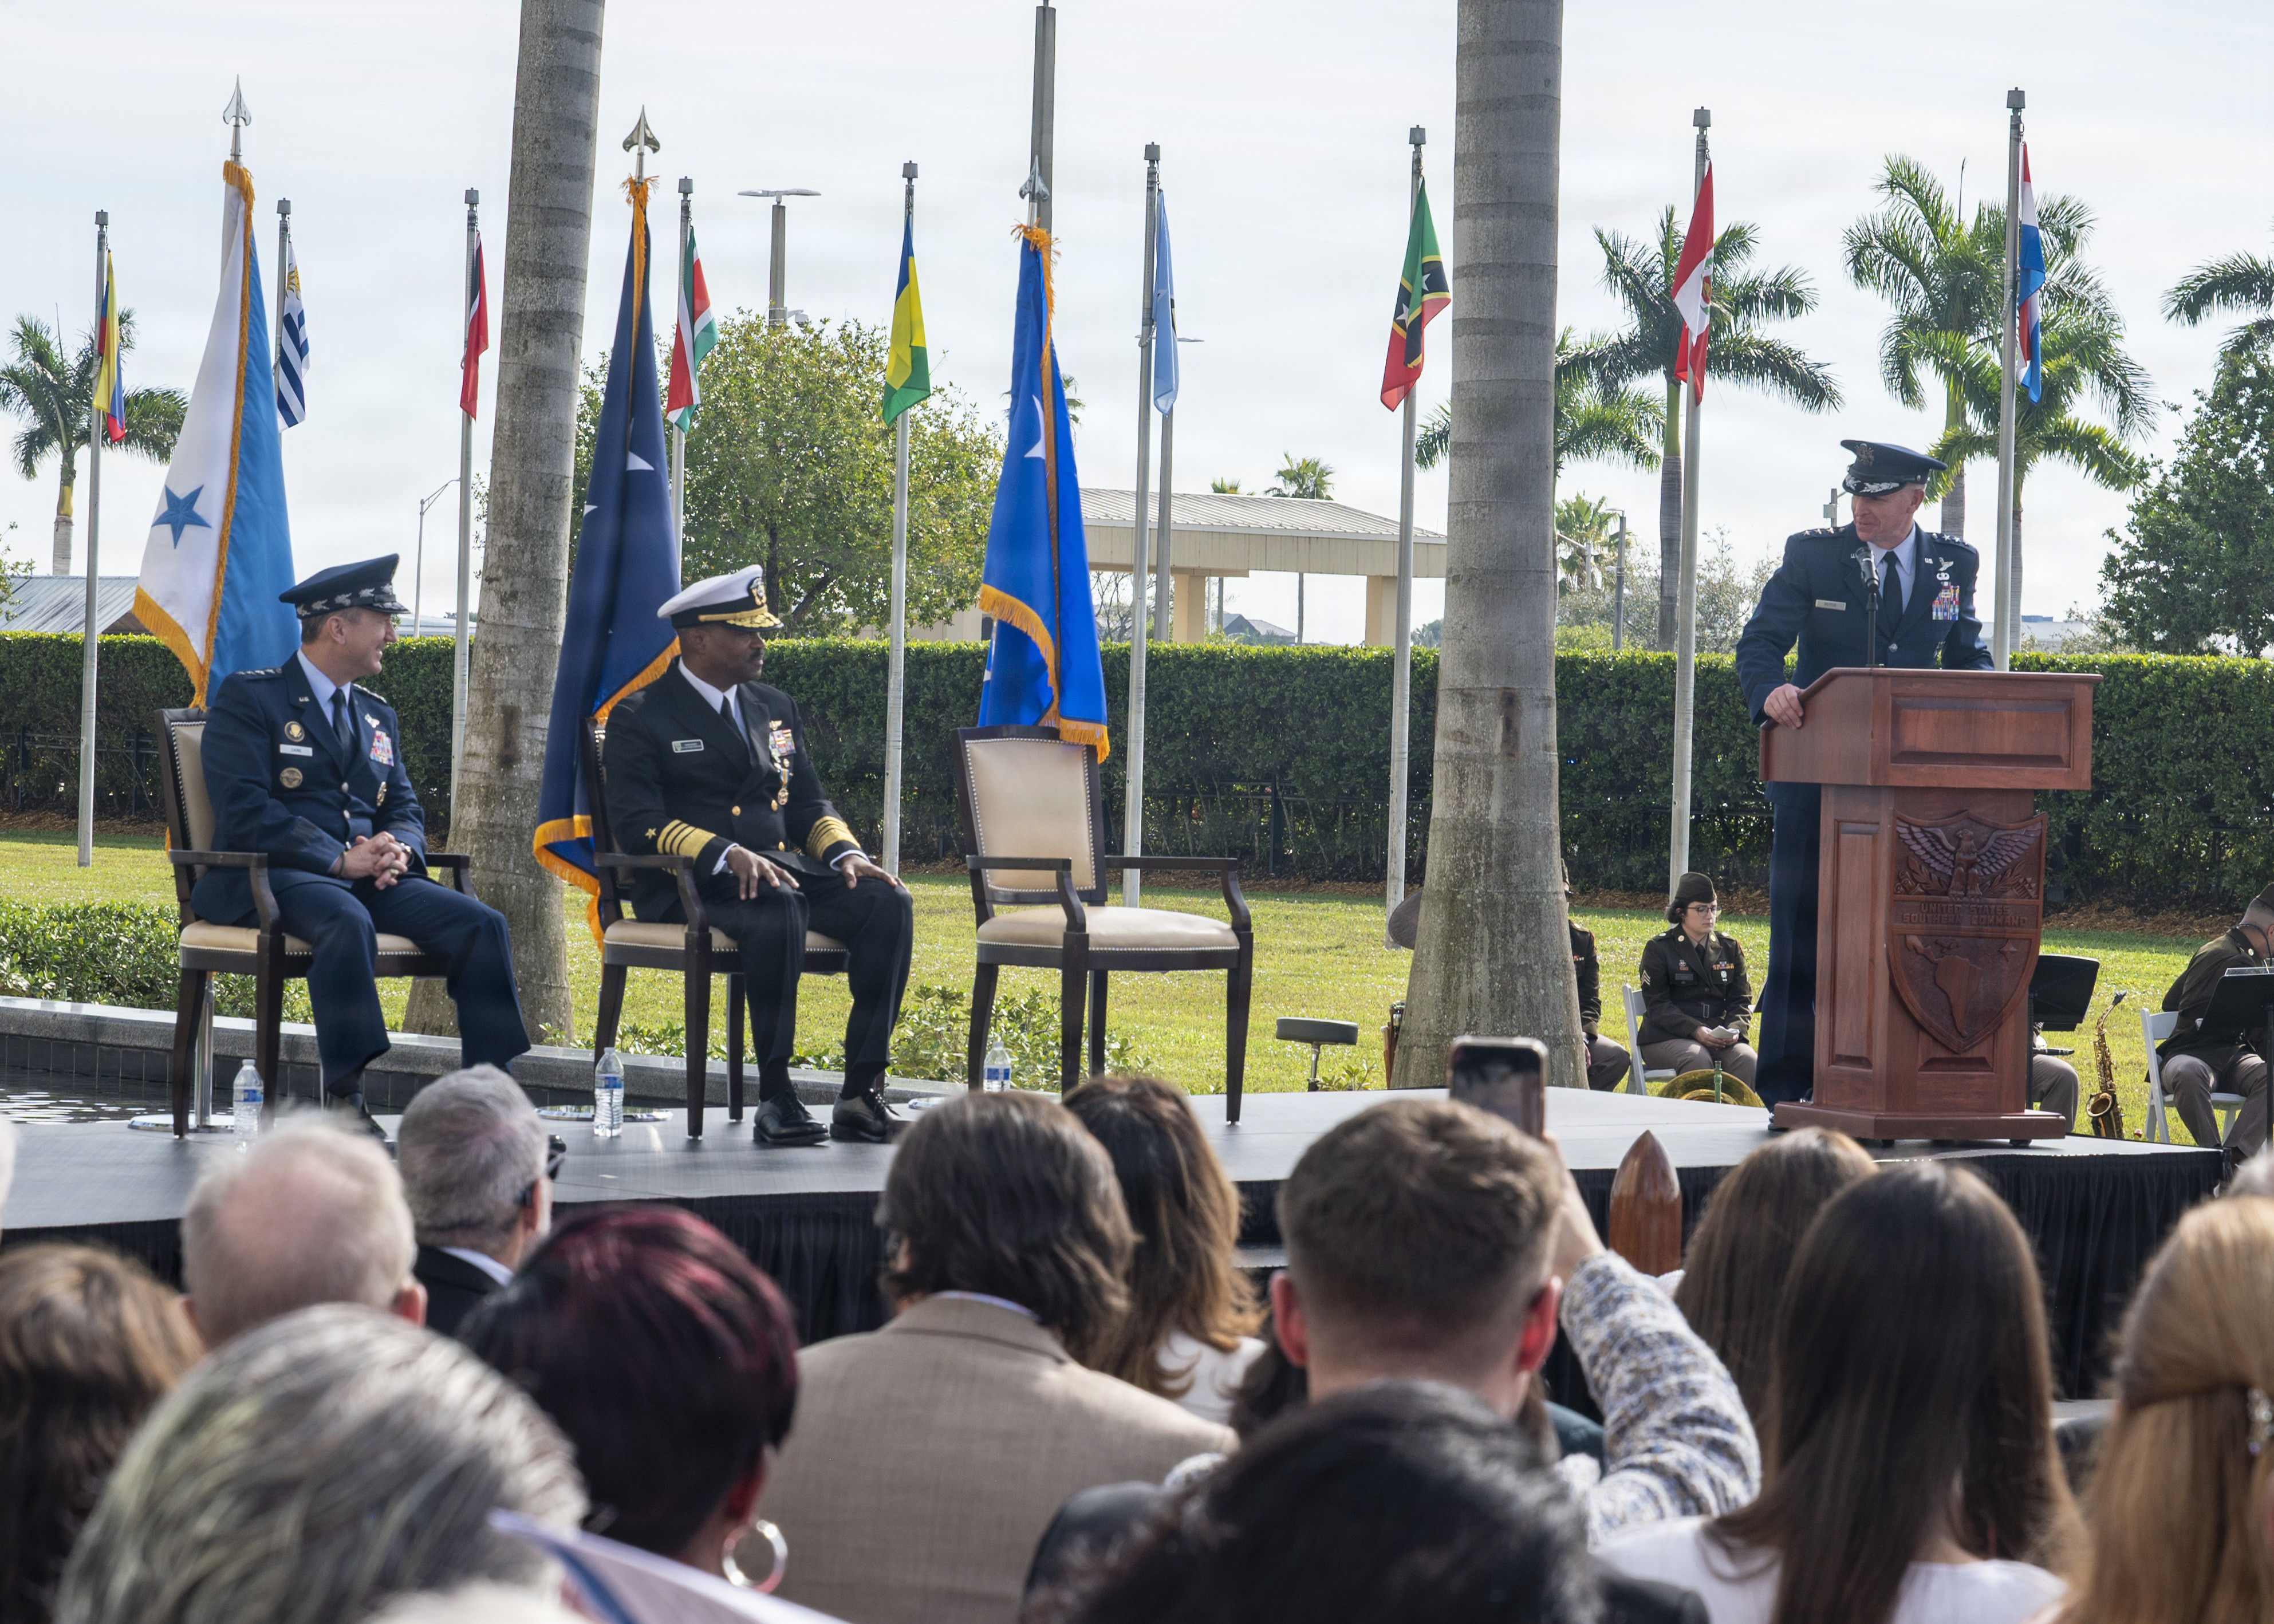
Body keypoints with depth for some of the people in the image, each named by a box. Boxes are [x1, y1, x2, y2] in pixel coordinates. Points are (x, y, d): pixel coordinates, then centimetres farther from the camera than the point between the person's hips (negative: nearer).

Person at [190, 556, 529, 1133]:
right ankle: (345, 1101, -36)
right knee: (348, 922, -40)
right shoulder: (249, 699, 0)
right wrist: (340, 860, -20)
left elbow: (405, 810, 18)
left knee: (482, 924, -19)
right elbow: (244, 811, -11)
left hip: (369, 877, 6)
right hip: (269, 879, -6)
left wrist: (398, 851, -8)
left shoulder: (377, 717, 24)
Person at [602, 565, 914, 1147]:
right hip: (686, 882, -6)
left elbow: (809, 804, 20)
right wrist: (727, 854, -26)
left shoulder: (776, 708, 21)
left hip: (784, 867, 6)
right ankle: (774, 1097, -34)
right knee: (777, 908, -39)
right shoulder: (641, 717, 0)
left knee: (887, 903, -22)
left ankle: (861, 1096, -26)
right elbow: (639, 822, -12)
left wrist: (845, 853, -3)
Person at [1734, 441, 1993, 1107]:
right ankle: (1783, 1094, 4)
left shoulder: (1953, 564, 7)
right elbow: (1759, 643, -5)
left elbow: (1968, 658, 12)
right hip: (1818, 773, -2)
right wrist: (1771, 690, -28)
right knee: (1801, 934, -1)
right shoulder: (1812, 556, 0)